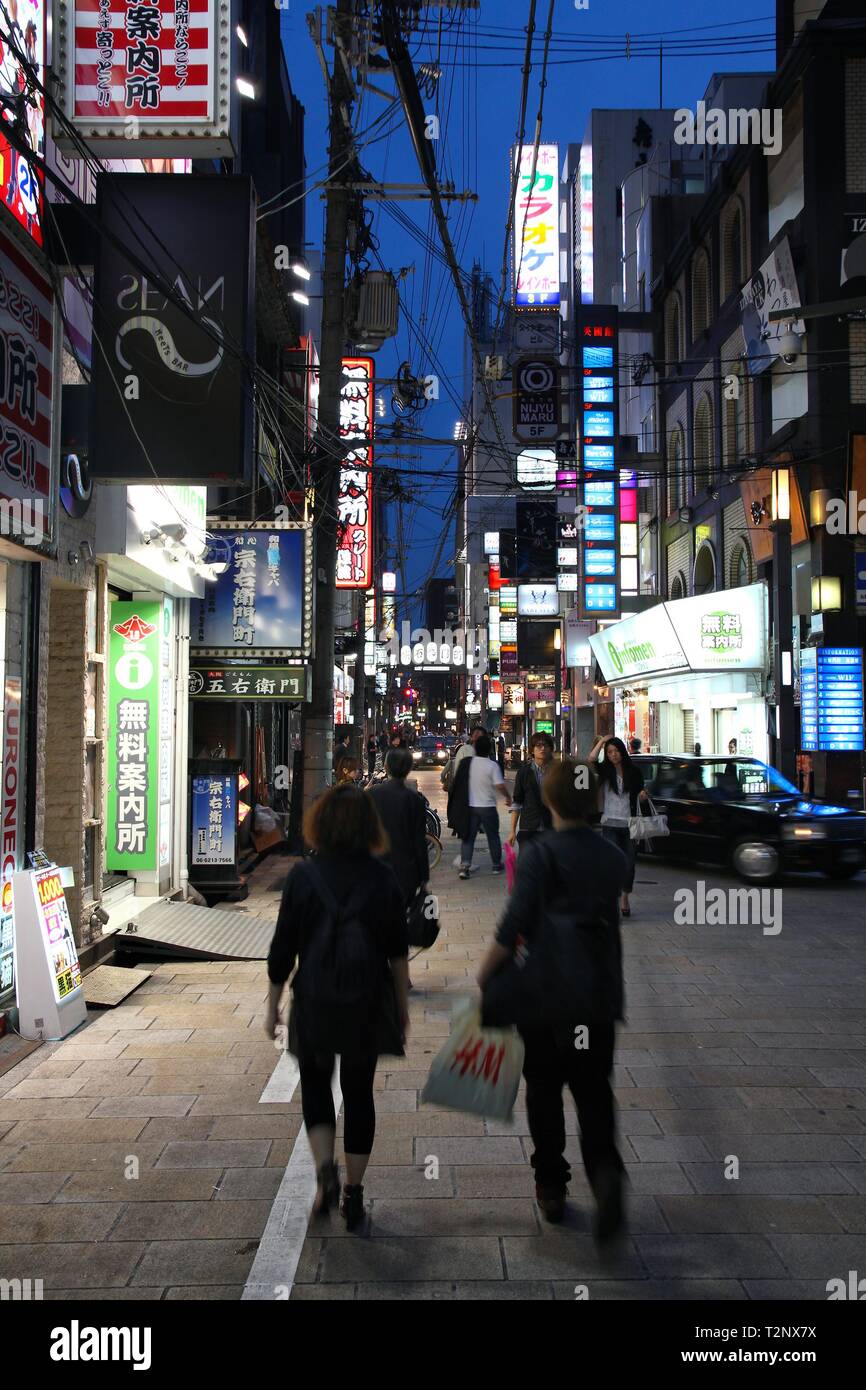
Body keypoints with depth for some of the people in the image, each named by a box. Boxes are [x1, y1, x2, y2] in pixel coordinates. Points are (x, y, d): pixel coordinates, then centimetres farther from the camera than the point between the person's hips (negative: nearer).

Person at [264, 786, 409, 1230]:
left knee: (315, 1084, 19)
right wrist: (402, 1004, 11)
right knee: (358, 1093, 13)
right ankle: (352, 1194, 19)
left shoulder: (303, 875, -10)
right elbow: (397, 952, -1)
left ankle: (325, 1171, 2)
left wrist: (272, 1005, 5)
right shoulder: (383, 877, -6)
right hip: (368, 1003, 1)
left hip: (314, 1000, -1)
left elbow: (283, 947, -6)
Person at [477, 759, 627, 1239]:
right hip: (600, 997, 4)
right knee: (594, 1092, 13)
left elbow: (515, 926, -23)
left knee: (544, 1092, 14)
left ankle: (551, 1186, 23)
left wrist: (486, 976, -14)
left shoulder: (539, 853, -15)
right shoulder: (614, 857, 1)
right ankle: (605, 1169, -10)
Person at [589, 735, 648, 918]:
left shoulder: (634, 771, 5)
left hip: (630, 825, 2)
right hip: (611, 824, -2)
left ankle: (625, 899, 26)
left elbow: (640, 796, 16)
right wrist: (601, 741, -10)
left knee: (629, 863, 8)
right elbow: (590, 760, -20)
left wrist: (643, 795, -7)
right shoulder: (605, 771, 0)